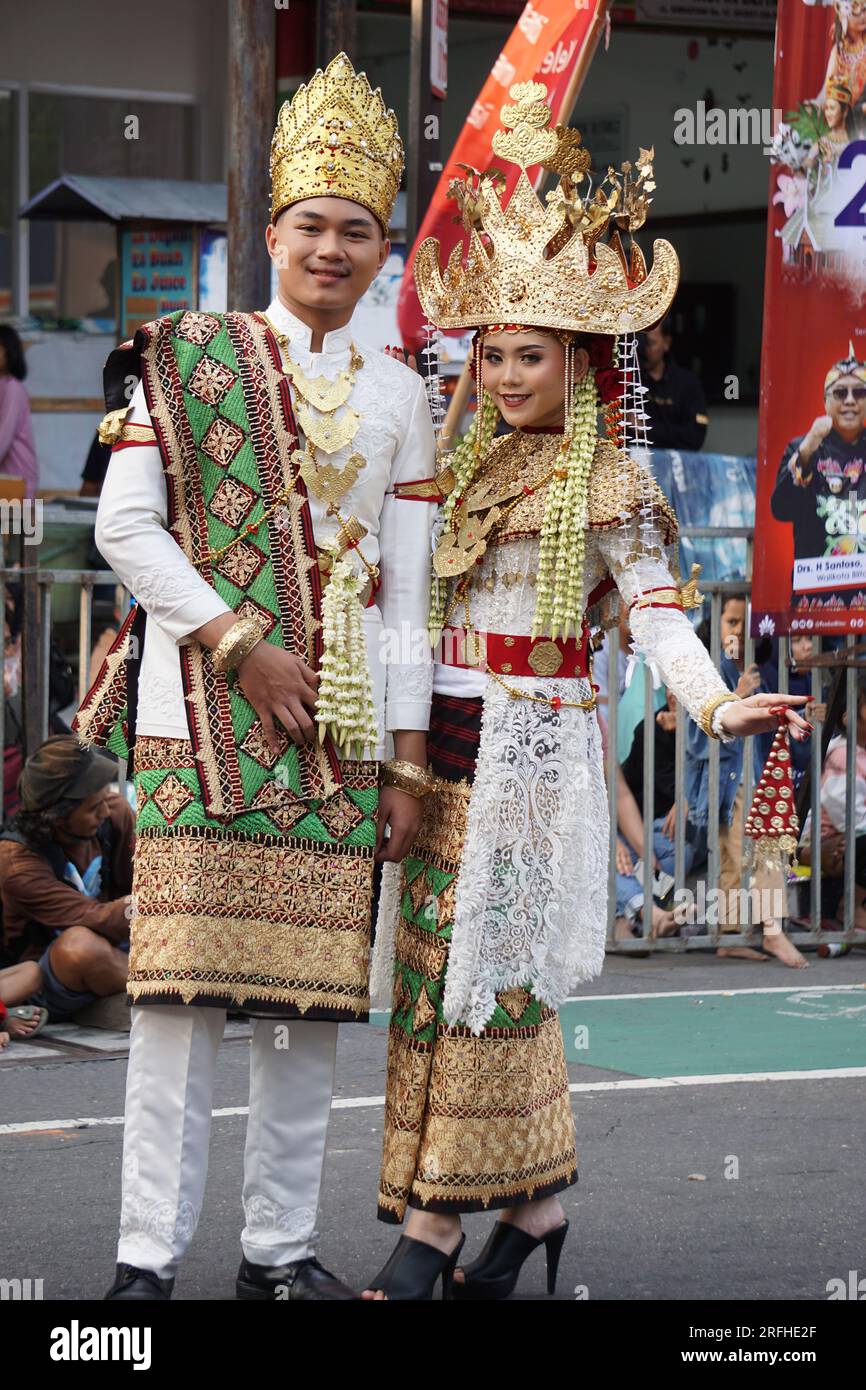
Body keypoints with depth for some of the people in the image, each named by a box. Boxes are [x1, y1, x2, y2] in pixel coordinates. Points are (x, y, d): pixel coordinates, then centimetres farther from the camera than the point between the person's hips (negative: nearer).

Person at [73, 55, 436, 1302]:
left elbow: (407, 593, 11)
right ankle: (151, 1254, -3)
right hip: (204, 702, -3)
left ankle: (281, 1247, 12)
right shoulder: (188, 356, 3)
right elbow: (127, 527, -3)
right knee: (184, 976, -7)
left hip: (338, 725, 3)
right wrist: (243, 648, -10)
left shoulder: (399, 396, 13)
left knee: (313, 988, 3)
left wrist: (408, 761, 6)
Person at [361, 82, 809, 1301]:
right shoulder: (458, 464, 12)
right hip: (442, 741, 6)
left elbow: (657, 613, -12)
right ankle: (535, 1195, 14)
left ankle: (433, 1224, -2)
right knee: (438, 968, 5)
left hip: (533, 749, -6)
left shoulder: (607, 483, -5)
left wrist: (715, 703, -28)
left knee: (482, 968, -5)